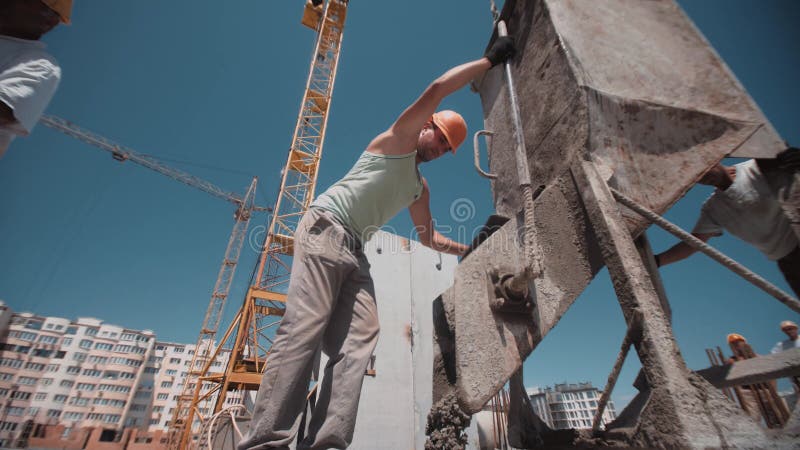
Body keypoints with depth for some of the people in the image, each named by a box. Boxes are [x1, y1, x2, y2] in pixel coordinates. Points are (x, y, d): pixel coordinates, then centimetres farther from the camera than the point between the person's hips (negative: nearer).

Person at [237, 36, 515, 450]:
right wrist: (489, 60, 9)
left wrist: (467, 249, 23)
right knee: (304, 327, -20)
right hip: (324, 229, -7)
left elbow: (429, 238, 31)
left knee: (358, 340, -11)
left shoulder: (420, 188, 27)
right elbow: (436, 90, -3)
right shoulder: (397, 140, 8)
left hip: (353, 251, 8)